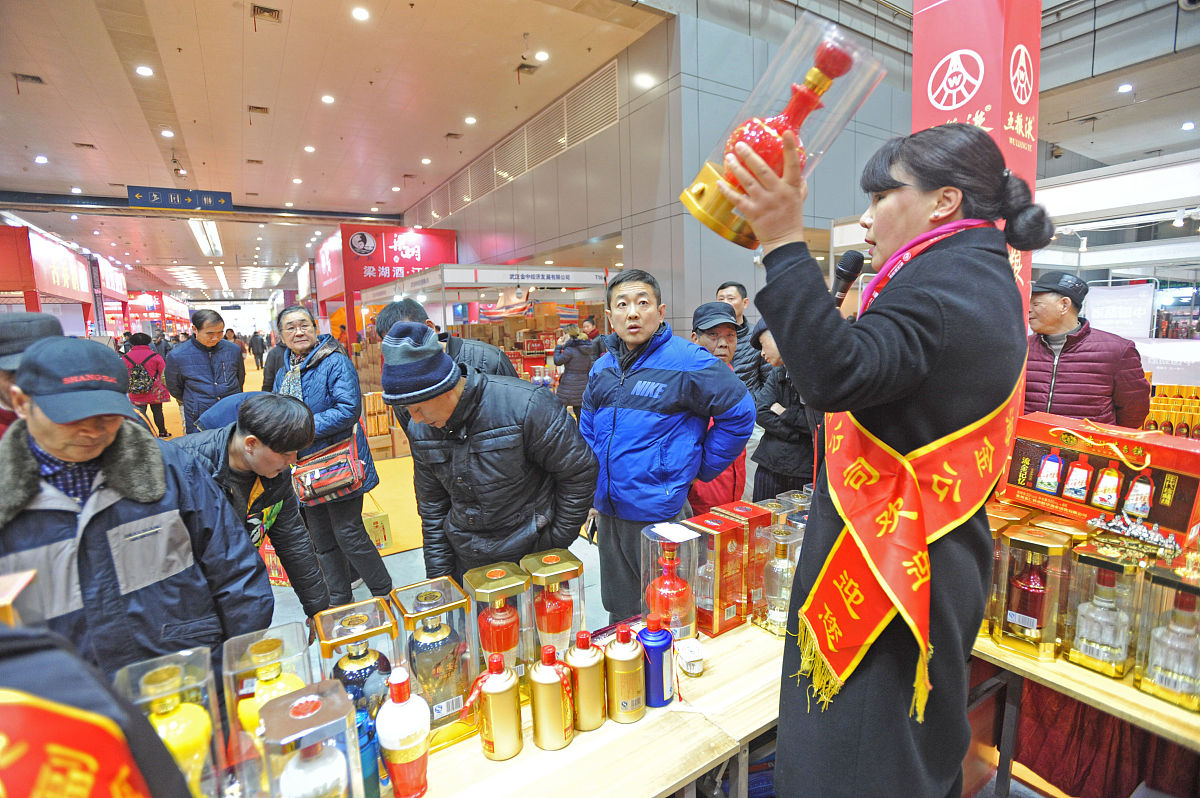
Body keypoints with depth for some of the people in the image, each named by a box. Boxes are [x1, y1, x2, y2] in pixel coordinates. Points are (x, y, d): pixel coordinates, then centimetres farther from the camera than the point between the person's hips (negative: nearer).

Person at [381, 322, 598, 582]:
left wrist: (558, 539, -9)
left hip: (531, 559, -4)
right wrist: (438, 574, 7)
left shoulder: (525, 405, -24)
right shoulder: (420, 429, -4)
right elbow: (432, 507, 8)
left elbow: (581, 471, -15)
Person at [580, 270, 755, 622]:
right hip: (609, 513, 6)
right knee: (620, 613, 23)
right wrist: (594, 494, 13)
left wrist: (700, 468, -7)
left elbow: (740, 413, -11)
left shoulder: (687, 361, -14)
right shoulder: (601, 369, 6)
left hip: (661, 514, -6)